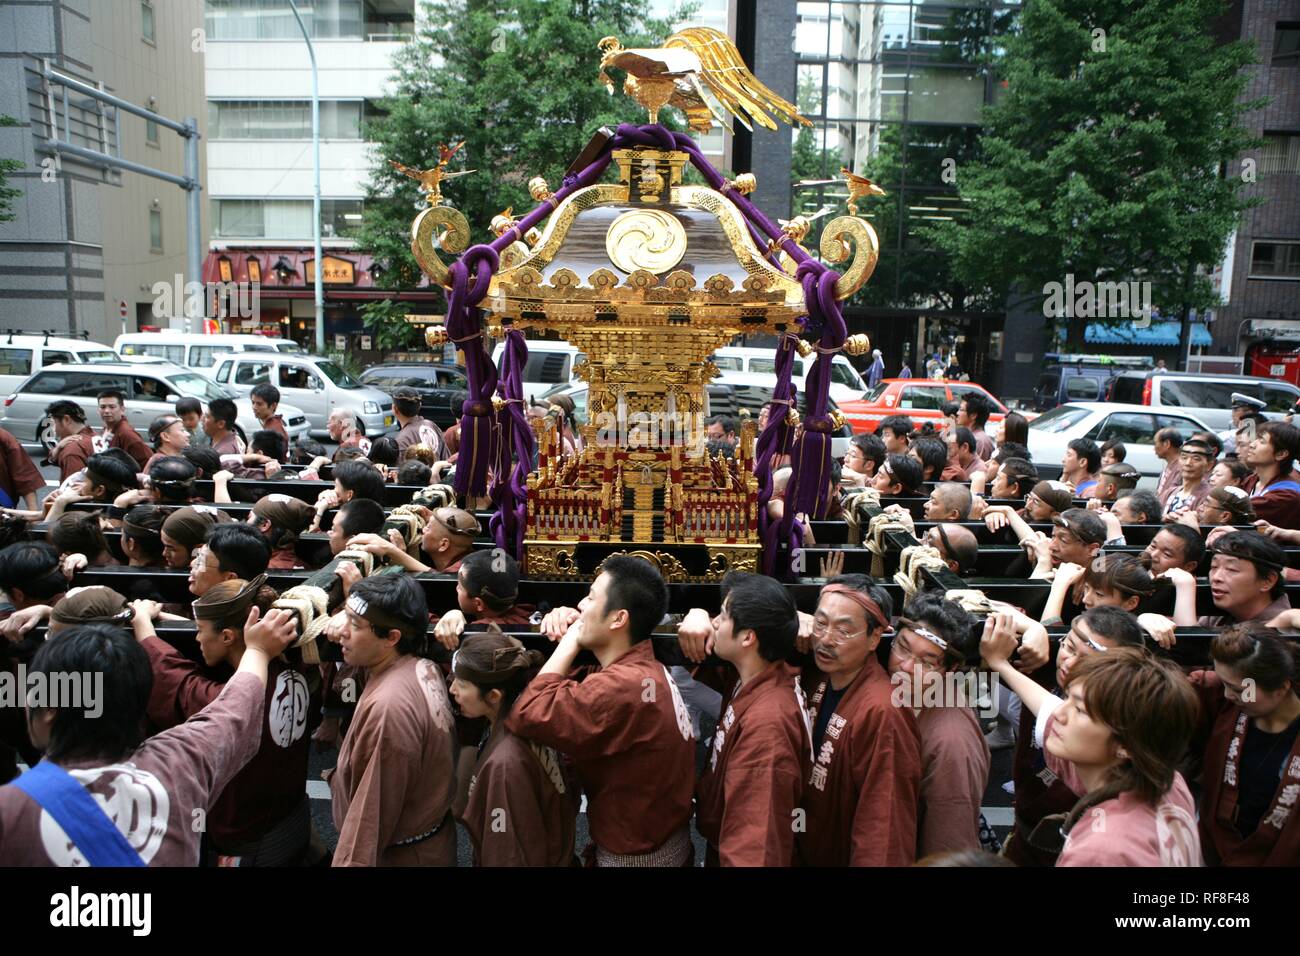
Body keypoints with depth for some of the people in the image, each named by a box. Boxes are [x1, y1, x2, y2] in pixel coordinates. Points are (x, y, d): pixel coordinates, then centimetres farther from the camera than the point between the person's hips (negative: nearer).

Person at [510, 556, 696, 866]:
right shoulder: (644, 668, -1)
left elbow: (526, 715, -32)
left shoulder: (621, 688, -32)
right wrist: (566, 623, -6)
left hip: (635, 855, -8)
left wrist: (571, 639, -21)